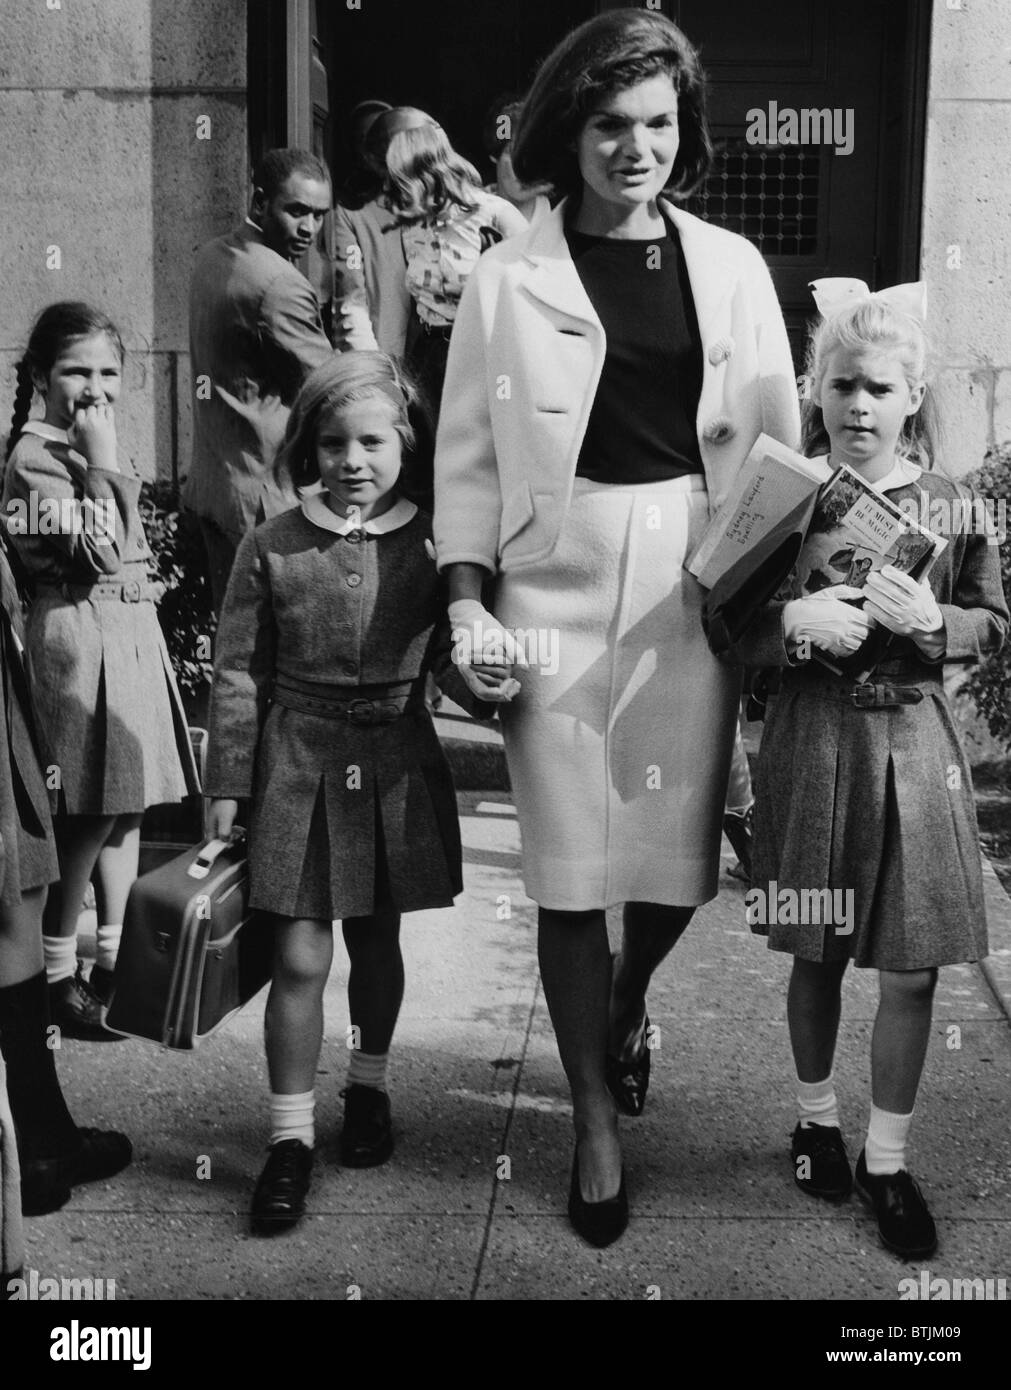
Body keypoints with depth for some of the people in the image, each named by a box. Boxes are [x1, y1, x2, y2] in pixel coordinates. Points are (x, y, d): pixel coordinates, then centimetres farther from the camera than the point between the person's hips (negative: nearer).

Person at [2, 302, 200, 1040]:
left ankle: (117, 961, 24)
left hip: (131, 635, 9)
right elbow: (99, 550, -22)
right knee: (91, 813, -5)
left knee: (125, 803, 13)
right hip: (81, 639, -9)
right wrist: (105, 465, -21)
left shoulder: (94, 448, 15)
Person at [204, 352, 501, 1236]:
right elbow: (240, 676, -1)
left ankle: (369, 1087, 40)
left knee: (378, 937, 17)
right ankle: (291, 1138, 13)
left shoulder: (430, 545, -3)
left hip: (397, 765, 2)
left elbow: (449, 657, 0)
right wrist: (227, 787, -1)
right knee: (301, 956, -2)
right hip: (299, 763, -1)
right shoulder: (272, 549, -5)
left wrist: (483, 686, -23)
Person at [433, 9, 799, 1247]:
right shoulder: (509, 276, 2)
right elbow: (468, 455, 2)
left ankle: (625, 1005, 43)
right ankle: (596, 1121, 21)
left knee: (681, 846, 8)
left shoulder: (730, 266, 8)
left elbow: (779, 443, 8)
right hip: (557, 583, -2)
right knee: (570, 866, 2)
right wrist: (467, 599, -7)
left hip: (693, 580, 2)